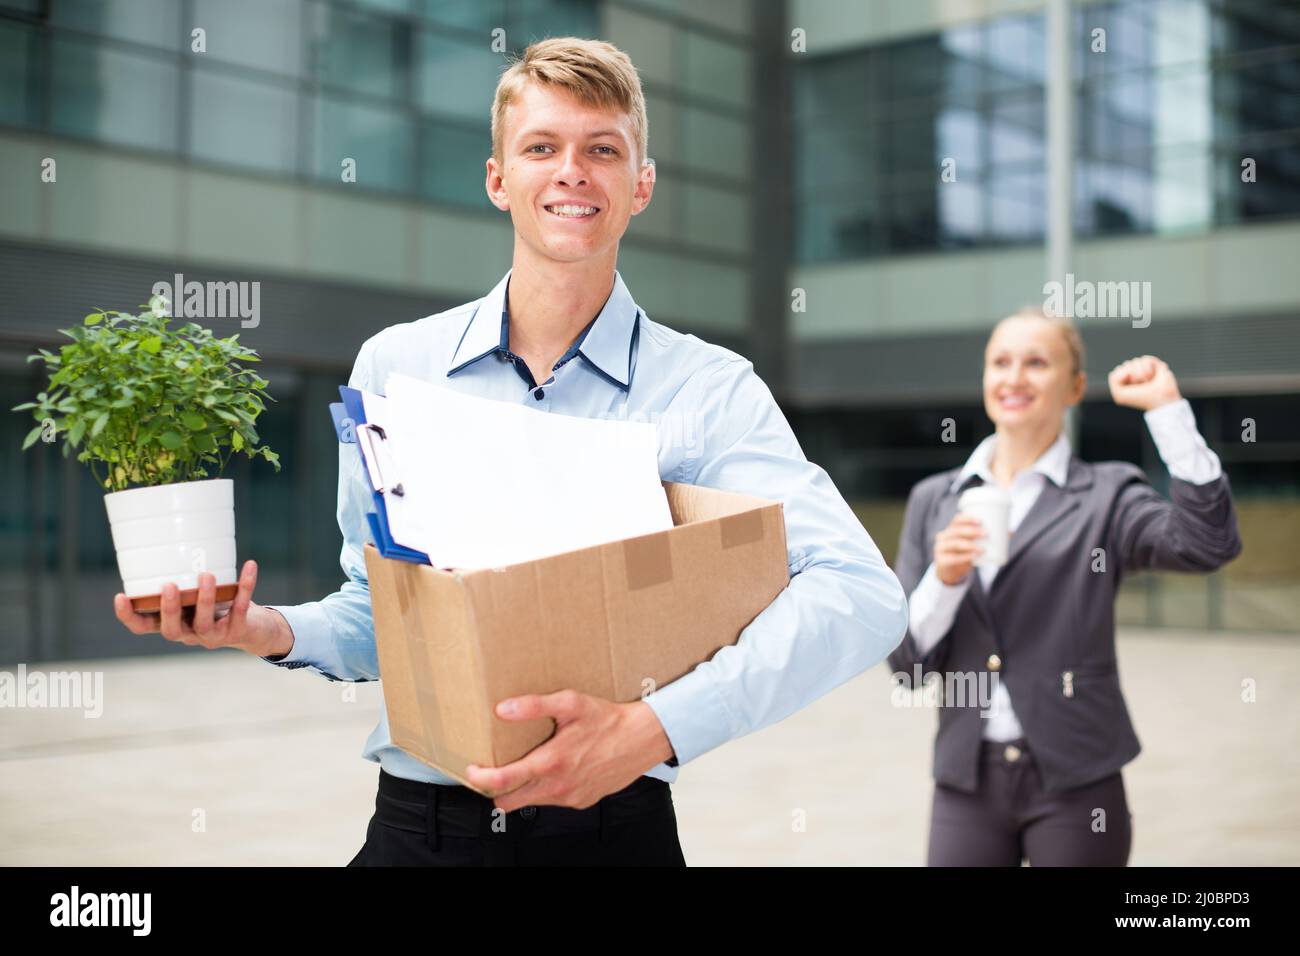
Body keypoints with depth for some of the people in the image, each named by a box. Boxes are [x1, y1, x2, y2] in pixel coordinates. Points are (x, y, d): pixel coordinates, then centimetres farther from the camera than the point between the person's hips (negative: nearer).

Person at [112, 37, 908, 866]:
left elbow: (862, 592, -20)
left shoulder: (709, 388, -7)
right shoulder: (394, 367, 2)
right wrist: (269, 630, -11)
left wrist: (655, 728, -30)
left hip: (610, 824, -2)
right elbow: (374, 617, 10)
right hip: (418, 825, 2)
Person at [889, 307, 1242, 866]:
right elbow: (906, 660, 5)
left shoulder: (1105, 496, 1)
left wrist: (1167, 408, -17)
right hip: (968, 782, 2)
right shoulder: (933, 500, 8)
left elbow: (1209, 544, -19)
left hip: (1074, 783, -2)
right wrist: (943, 580, -13)